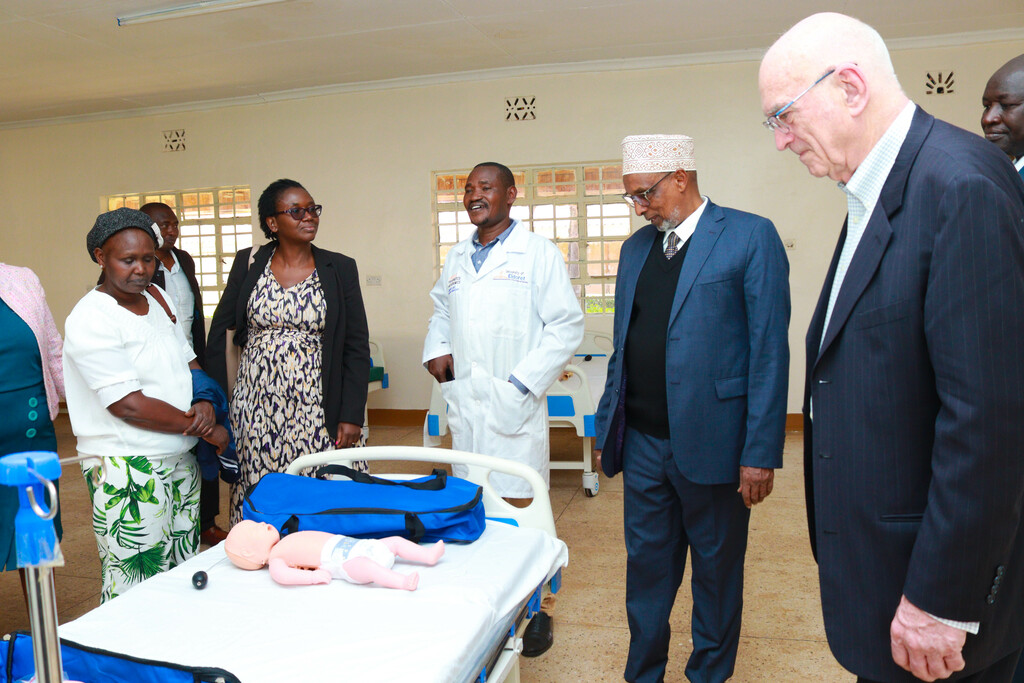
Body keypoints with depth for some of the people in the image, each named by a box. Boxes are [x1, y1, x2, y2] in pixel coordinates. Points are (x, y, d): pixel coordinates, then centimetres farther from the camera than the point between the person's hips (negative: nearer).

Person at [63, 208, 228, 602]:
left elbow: (189, 361, 17)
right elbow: (129, 405, -19)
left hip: (180, 461, 8)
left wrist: (204, 403, -5)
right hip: (128, 470, -7)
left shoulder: (159, 299, 9)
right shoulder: (91, 319, -14)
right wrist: (208, 431, -14)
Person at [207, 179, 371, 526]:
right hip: (256, 410, 1)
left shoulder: (339, 269, 1)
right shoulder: (248, 263, 5)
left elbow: (357, 347, 0)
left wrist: (351, 415, -6)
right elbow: (219, 332, 11)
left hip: (317, 411, -1)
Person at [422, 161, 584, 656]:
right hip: (463, 402, 6)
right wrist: (436, 350, 9)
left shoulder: (538, 253, -3)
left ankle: (536, 609, 16)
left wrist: (523, 382, -13)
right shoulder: (457, 257, 15)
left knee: (521, 507, -1)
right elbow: (441, 309, 29)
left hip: (513, 405, -5)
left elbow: (566, 326, -7)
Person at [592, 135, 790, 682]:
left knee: (716, 571, 13)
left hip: (711, 443, -4)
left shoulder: (751, 236, -6)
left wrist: (761, 452, -13)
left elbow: (769, 350, -10)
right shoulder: (636, 246, 11)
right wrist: (607, 427, 11)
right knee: (646, 565, 15)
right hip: (643, 442, 5)